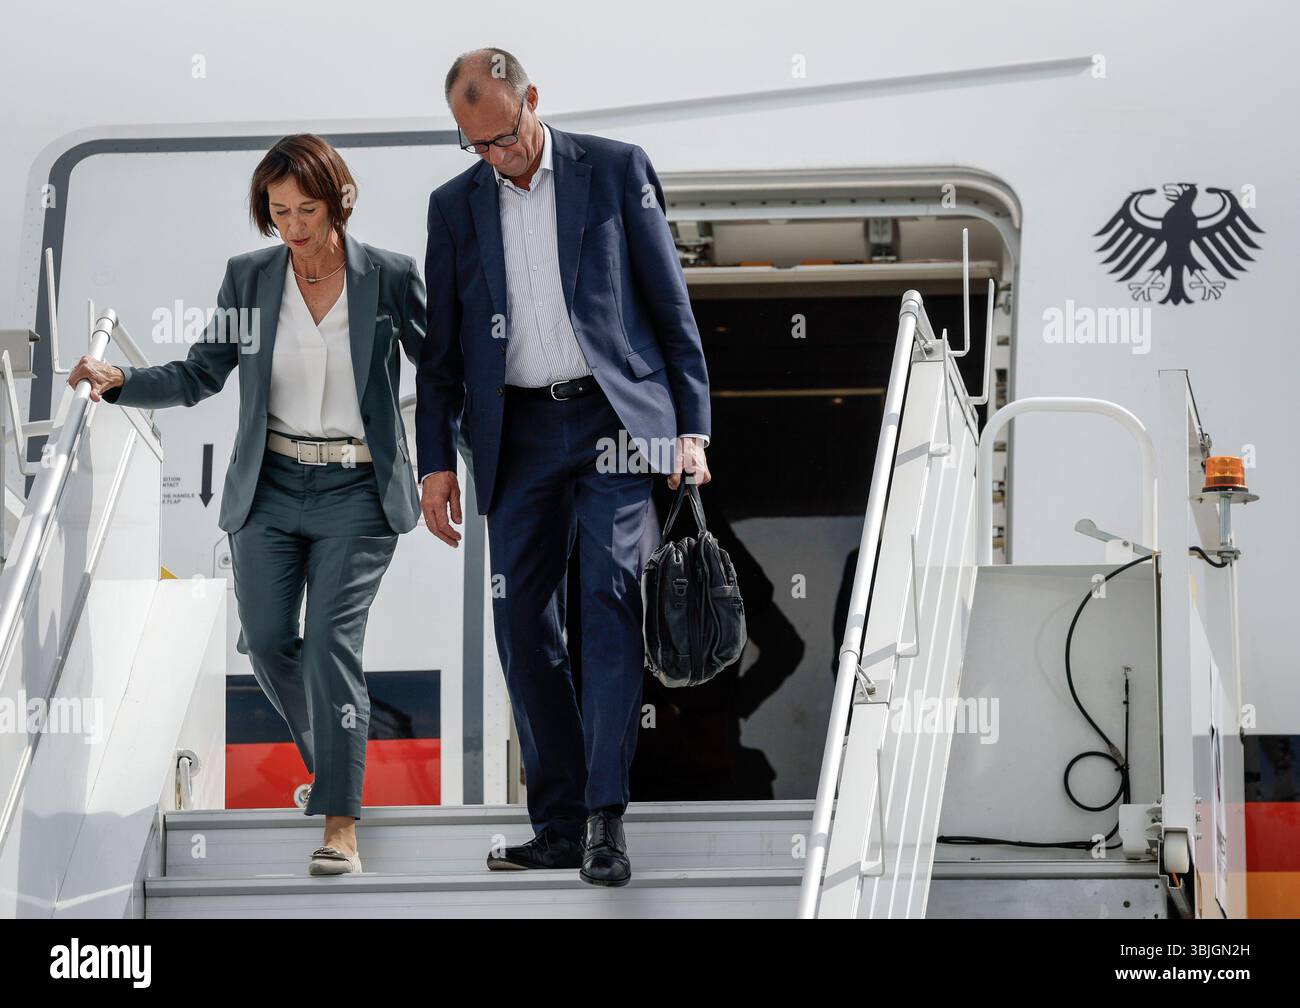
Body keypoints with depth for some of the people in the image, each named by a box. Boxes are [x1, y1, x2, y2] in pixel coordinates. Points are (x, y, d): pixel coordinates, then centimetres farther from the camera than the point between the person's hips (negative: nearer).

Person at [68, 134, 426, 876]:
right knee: (267, 642, 6)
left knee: (332, 641, -13)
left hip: (357, 489, -4)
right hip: (270, 488, 4)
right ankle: (331, 757, 35)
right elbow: (199, 376, 1)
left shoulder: (391, 277, -7)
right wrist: (118, 380, -14)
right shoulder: (249, 278, 0)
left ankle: (341, 824, -9)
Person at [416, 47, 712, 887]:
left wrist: (692, 427, -3)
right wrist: (437, 460, 7)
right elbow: (442, 346, 14)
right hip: (519, 432, 4)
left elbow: (671, 304, 3)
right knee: (522, 619, 1)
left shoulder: (616, 169, 2)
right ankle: (559, 825, 8)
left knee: (611, 596, -14)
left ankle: (606, 818, -14)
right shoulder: (455, 205, 10)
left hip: (614, 415, -4)